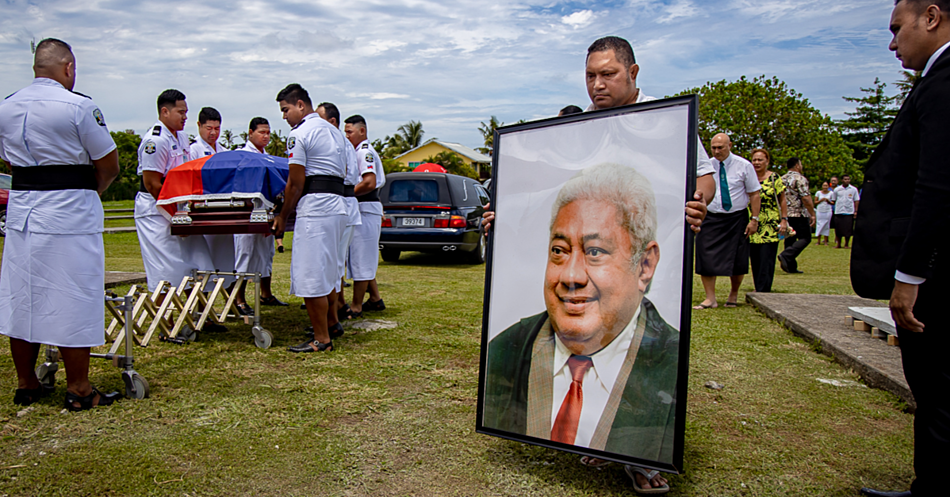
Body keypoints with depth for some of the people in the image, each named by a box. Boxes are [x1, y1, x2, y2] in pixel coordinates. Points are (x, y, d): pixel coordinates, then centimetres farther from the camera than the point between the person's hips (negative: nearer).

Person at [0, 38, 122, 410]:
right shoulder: (78, 106, -12)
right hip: (70, 214, -6)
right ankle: (78, 390, 8)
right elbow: (109, 166, -8)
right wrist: (91, 191, 8)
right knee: (73, 302, 0)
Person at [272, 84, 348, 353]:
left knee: (311, 277, -5)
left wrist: (283, 216, 2)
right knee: (326, 275, 17)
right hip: (337, 207, 10)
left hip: (314, 210, -9)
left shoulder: (299, 134, -7)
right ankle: (329, 326, 25)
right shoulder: (334, 132, 20)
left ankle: (321, 339, -1)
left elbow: (296, 183, -10)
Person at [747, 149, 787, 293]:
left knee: (766, 261, -7)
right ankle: (759, 291, 14)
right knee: (755, 261, 5)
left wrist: (783, 220, -6)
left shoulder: (774, 178, 0)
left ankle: (763, 292, -7)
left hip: (770, 226, -3)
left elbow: (782, 200, 1)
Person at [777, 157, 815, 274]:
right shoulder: (800, 178, -9)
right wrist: (812, 214, -12)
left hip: (784, 215, 7)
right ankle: (786, 256, -21)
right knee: (805, 238, -1)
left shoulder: (782, 179, 13)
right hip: (799, 214, -7)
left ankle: (791, 267, 9)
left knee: (790, 239, 10)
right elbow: (806, 198, -17)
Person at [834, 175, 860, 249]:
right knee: (838, 229, 2)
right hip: (838, 212, 1)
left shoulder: (854, 189, 5)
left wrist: (856, 211, 0)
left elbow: (856, 200, 7)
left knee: (848, 230, 0)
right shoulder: (837, 190, 7)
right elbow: (834, 200, 12)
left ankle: (846, 244, 11)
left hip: (849, 212, -1)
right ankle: (838, 244, 14)